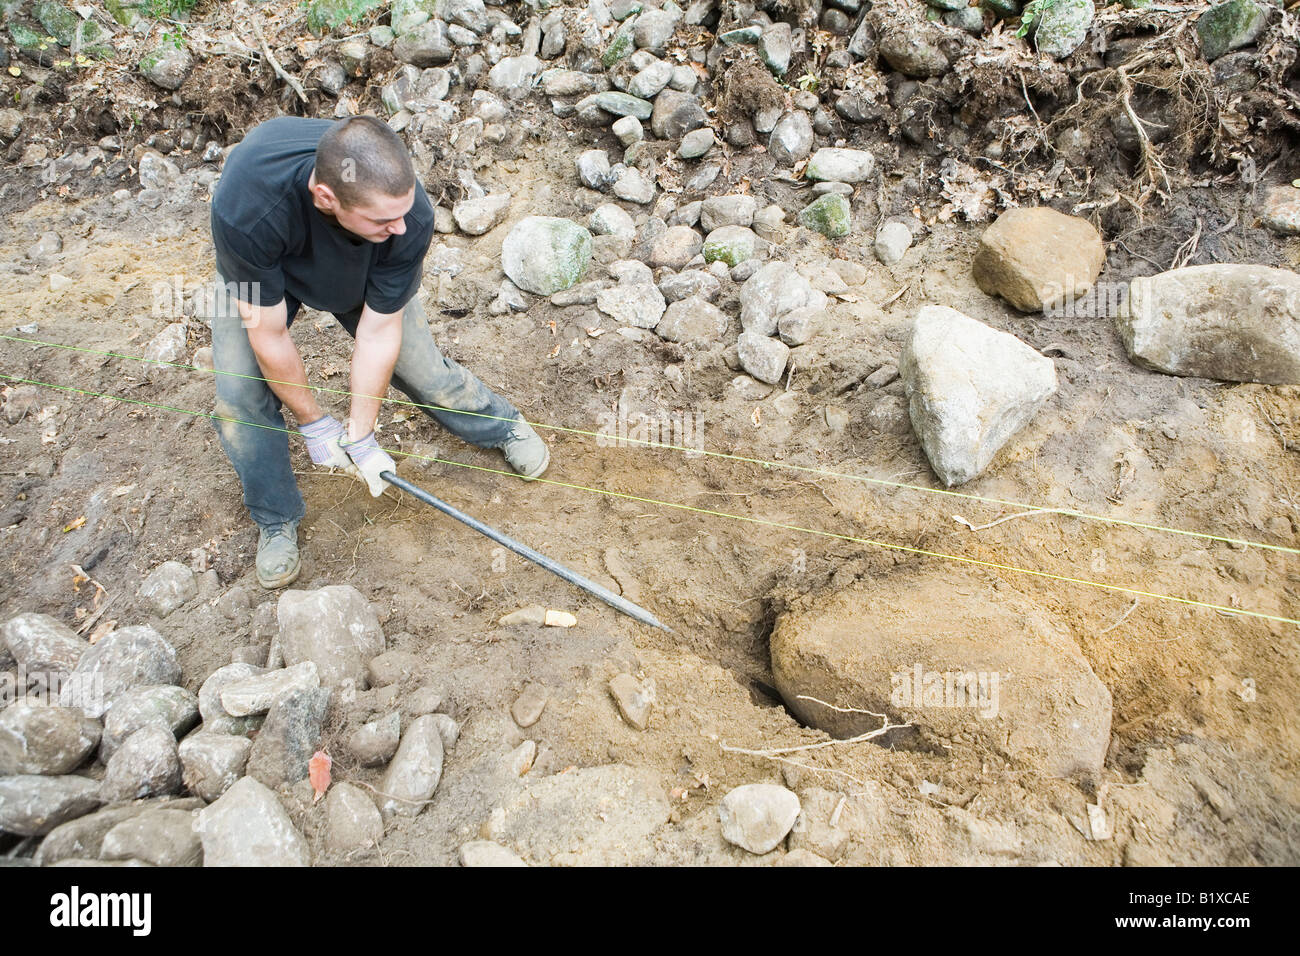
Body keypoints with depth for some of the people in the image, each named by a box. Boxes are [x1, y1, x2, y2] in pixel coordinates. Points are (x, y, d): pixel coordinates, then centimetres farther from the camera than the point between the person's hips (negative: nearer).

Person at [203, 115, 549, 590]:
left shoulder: (409, 215, -39)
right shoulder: (243, 207, -45)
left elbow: (379, 330, -28)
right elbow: (269, 336, -31)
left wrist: (360, 437, -20)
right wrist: (314, 423, -18)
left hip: (363, 272, 1)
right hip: (259, 270, -1)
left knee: (425, 372, -1)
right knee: (239, 393, -13)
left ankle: (504, 426, 31)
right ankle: (276, 522, 13)